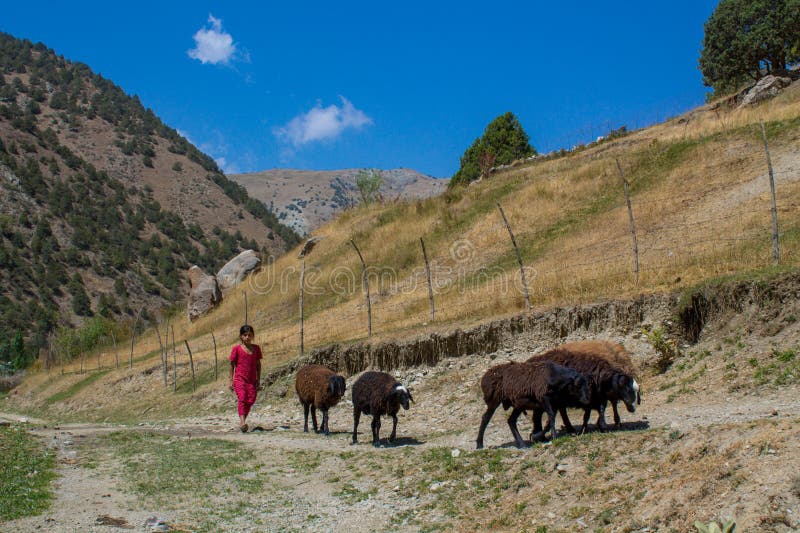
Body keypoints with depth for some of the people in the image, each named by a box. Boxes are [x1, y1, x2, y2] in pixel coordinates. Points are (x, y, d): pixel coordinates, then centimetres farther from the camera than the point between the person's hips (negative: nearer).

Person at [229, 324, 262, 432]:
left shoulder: (256, 348, 7)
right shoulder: (237, 348, -1)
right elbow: (232, 365, 4)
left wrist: (258, 379, 10)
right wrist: (231, 381, 1)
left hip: (252, 380, 3)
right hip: (239, 378, -3)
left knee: (250, 401, -1)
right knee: (242, 398, -19)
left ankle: (241, 423, 13)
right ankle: (242, 422, -28)